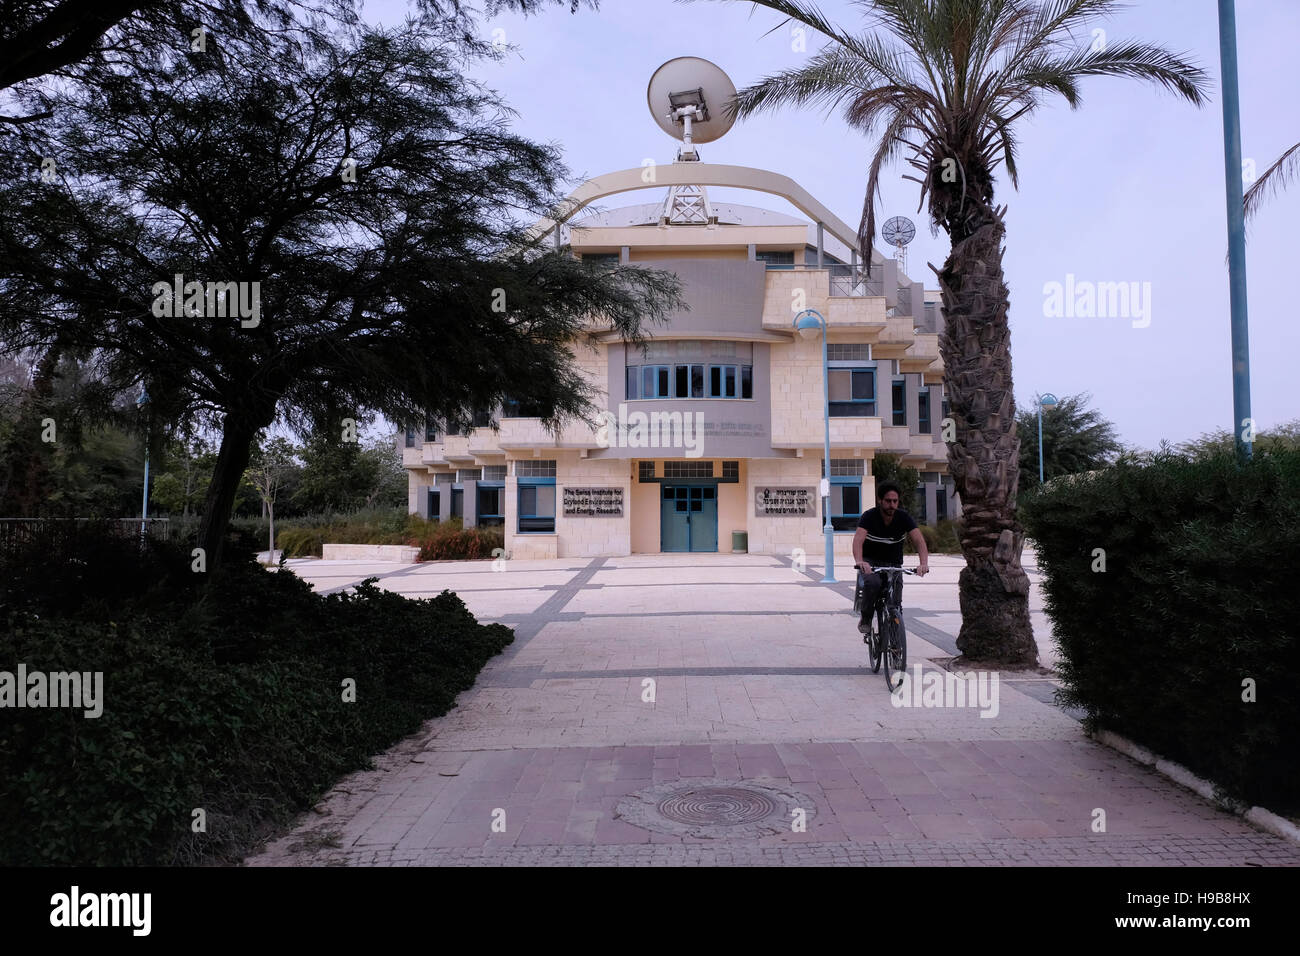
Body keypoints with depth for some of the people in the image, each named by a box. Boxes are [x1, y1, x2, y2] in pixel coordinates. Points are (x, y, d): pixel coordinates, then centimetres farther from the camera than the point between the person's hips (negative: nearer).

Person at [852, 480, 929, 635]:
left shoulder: (903, 517, -11)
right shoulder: (869, 516, -17)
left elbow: (919, 540, -23)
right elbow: (858, 540, -33)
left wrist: (924, 563, -42)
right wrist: (859, 561, -53)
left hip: (893, 564, 2)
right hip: (870, 562, -2)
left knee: (895, 604, -12)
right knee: (873, 583, -33)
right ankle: (866, 618, -9)